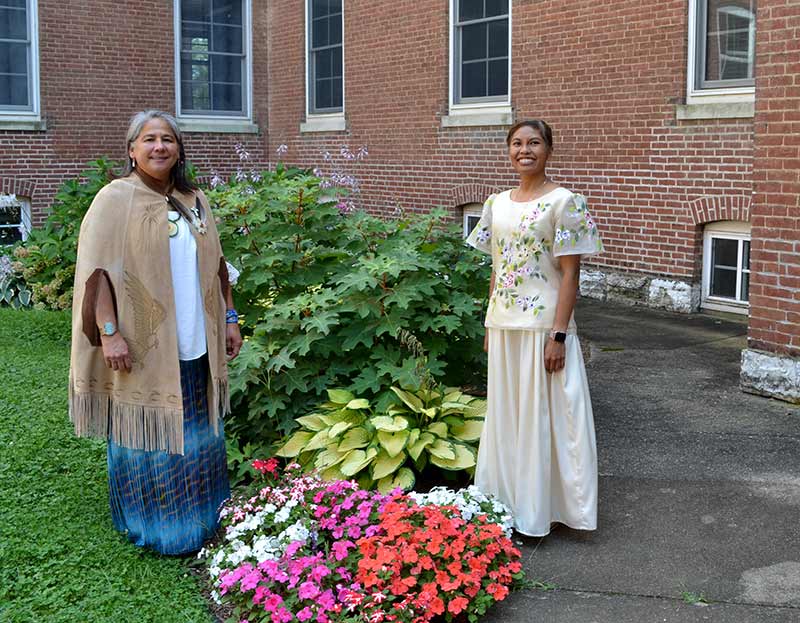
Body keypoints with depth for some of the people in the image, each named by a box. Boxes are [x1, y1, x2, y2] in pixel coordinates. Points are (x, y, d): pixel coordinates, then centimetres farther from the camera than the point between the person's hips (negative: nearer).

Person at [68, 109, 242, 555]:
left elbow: (215, 265, 17)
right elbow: (98, 269, -13)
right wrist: (109, 332, -20)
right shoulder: (116, 199, -8)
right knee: (149, 438, 4)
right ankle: (154, 527, 20)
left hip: (195, 348, 6)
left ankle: (202, 518, 32)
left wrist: (229, 318, 12)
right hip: (144, 348, -6)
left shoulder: (195, 201, 11)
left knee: (197, 434, 15)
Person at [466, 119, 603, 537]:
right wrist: (490, 326, 12)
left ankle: (539, 508, 15)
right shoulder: (498, 203, 9)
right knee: (505, 414, 14)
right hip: (504, 326, 6)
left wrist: (559, 334, -16)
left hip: (542, 325, -6)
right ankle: (508, 500, 28)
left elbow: (569, 272, -11)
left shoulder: (564, 202, -9)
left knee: (543, 415, 3)